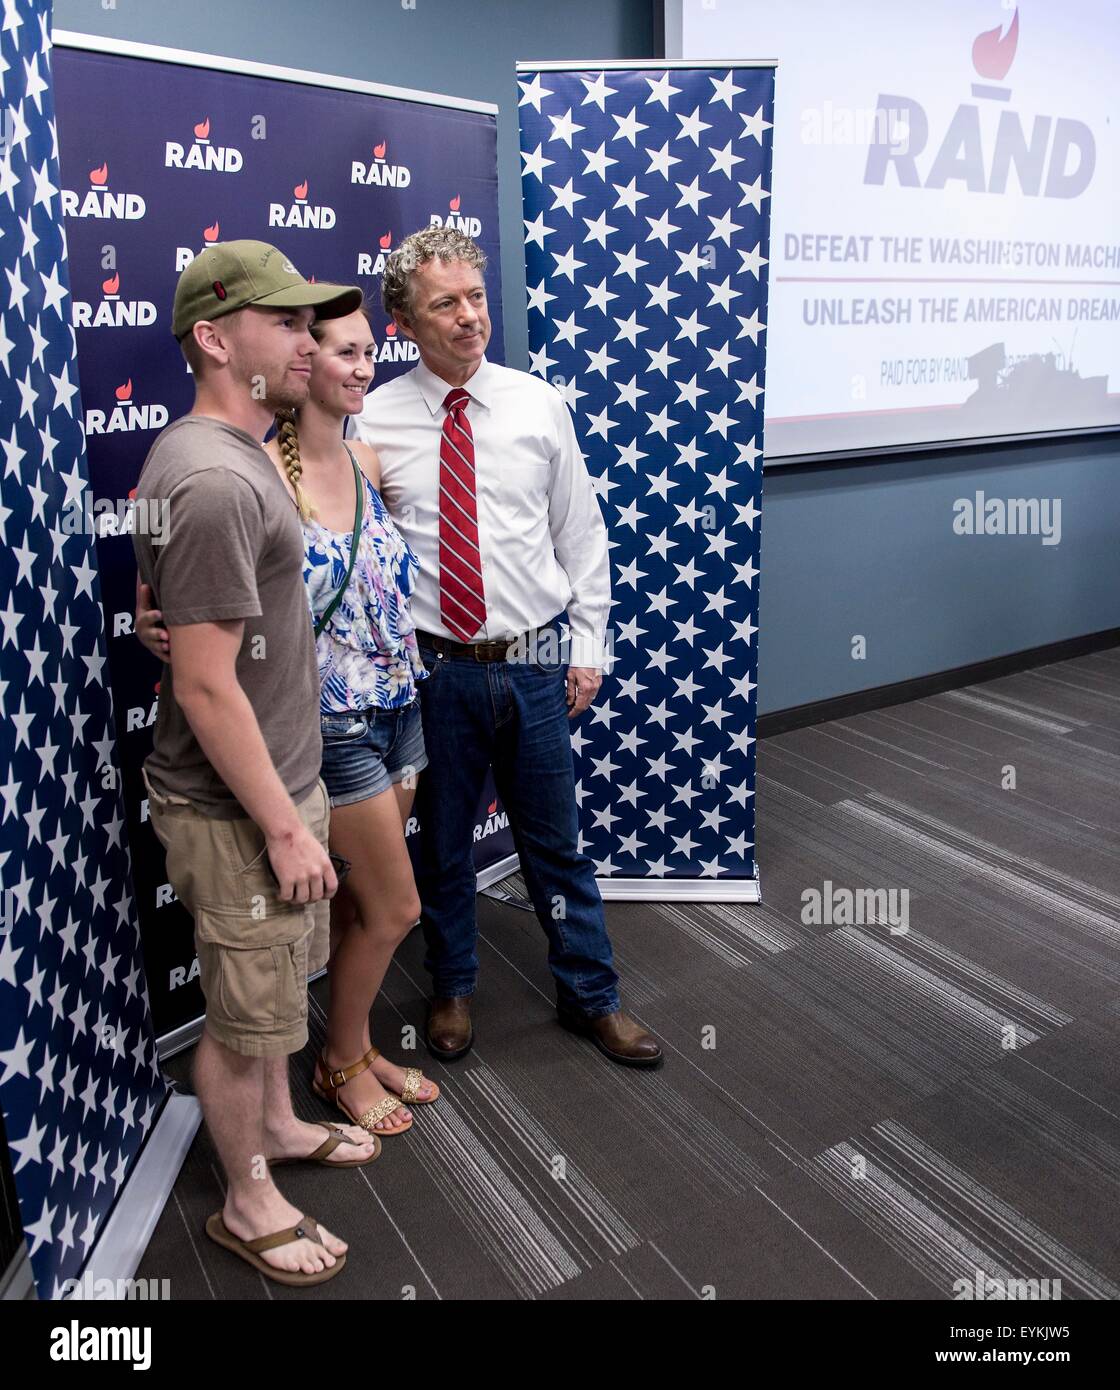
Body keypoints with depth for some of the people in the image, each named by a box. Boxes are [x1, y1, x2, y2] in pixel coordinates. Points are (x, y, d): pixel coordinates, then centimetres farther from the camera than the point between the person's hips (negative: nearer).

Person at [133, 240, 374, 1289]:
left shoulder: (226, 455, 9)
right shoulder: (214, 482, -25)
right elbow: (205, 687, -26)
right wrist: (284, 826, -19)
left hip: (276, 782, 10)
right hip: (238, 810, -10)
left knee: (270, 983, 26)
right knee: (245, 1015, 9)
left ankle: (276, 1126, 48)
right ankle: (248, 1203, 31)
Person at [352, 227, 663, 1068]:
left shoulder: (538, 405, 1)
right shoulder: (374, 422, -3)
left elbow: (581, 533, 6)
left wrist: (589, 645, 3)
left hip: (533, 663, 1)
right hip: (433, 669, -1)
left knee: (556, 841, 13)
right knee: (442, 841, 15)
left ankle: (591, 997, 32)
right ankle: (452, 990, 38)